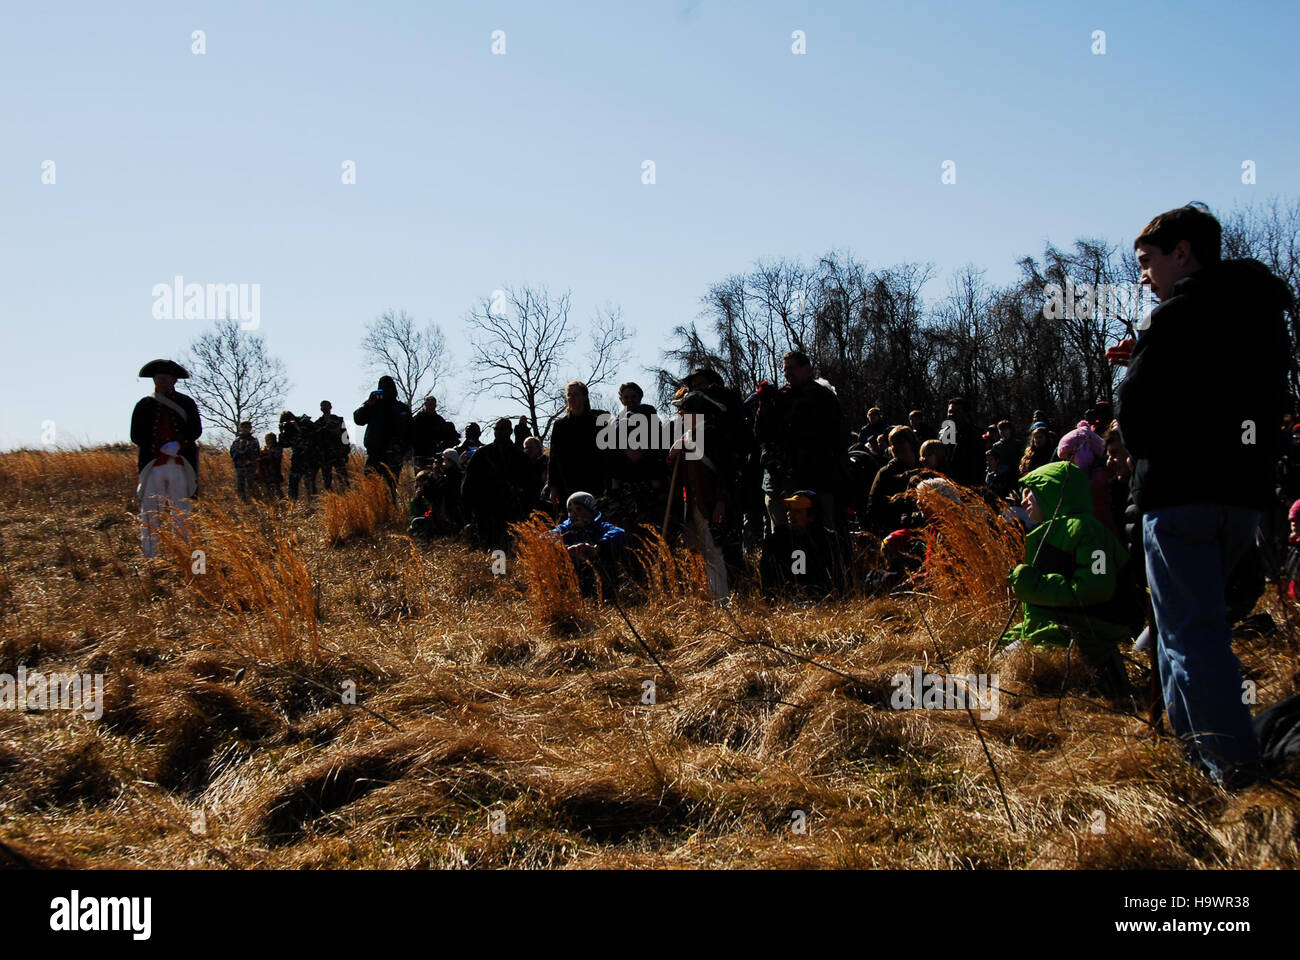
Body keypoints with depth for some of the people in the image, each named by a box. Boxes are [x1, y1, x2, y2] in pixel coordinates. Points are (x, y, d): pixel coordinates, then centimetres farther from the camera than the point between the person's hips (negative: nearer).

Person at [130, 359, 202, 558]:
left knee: (182, 512, 1)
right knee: (150, 514, -4)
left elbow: (196, 430, 3)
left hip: (182, 465, 0)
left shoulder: (186, 403, 11)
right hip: (153, 465, 0)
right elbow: (136, 436, 4)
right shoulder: (144, 405, 10)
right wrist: (161, 449, -9)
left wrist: (178, 444, -15)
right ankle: (148, 556, -2)